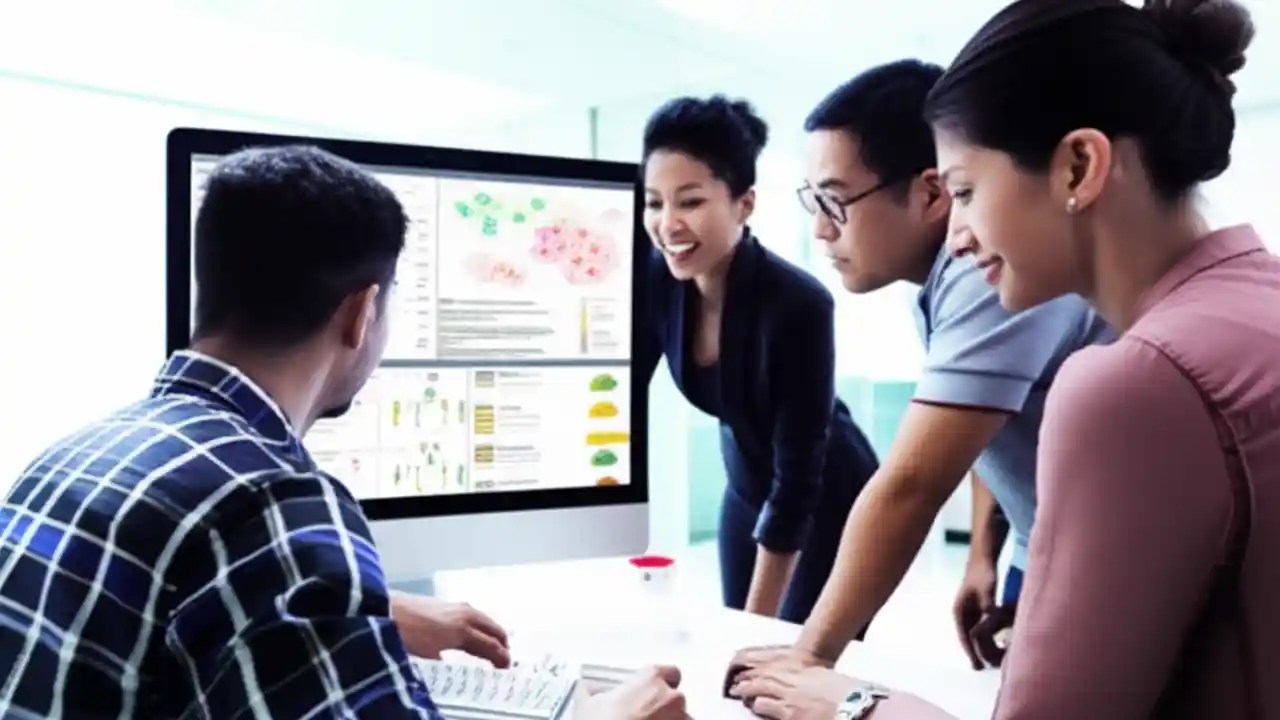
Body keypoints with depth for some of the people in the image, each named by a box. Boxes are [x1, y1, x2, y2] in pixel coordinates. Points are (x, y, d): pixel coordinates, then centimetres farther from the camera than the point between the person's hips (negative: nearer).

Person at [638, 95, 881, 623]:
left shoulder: (798, 305, -32)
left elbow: (798, 479, -28)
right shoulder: (658, 281, -16)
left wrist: (756, 623, -24)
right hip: (747, 491, 6)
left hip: (828, 505, -5)